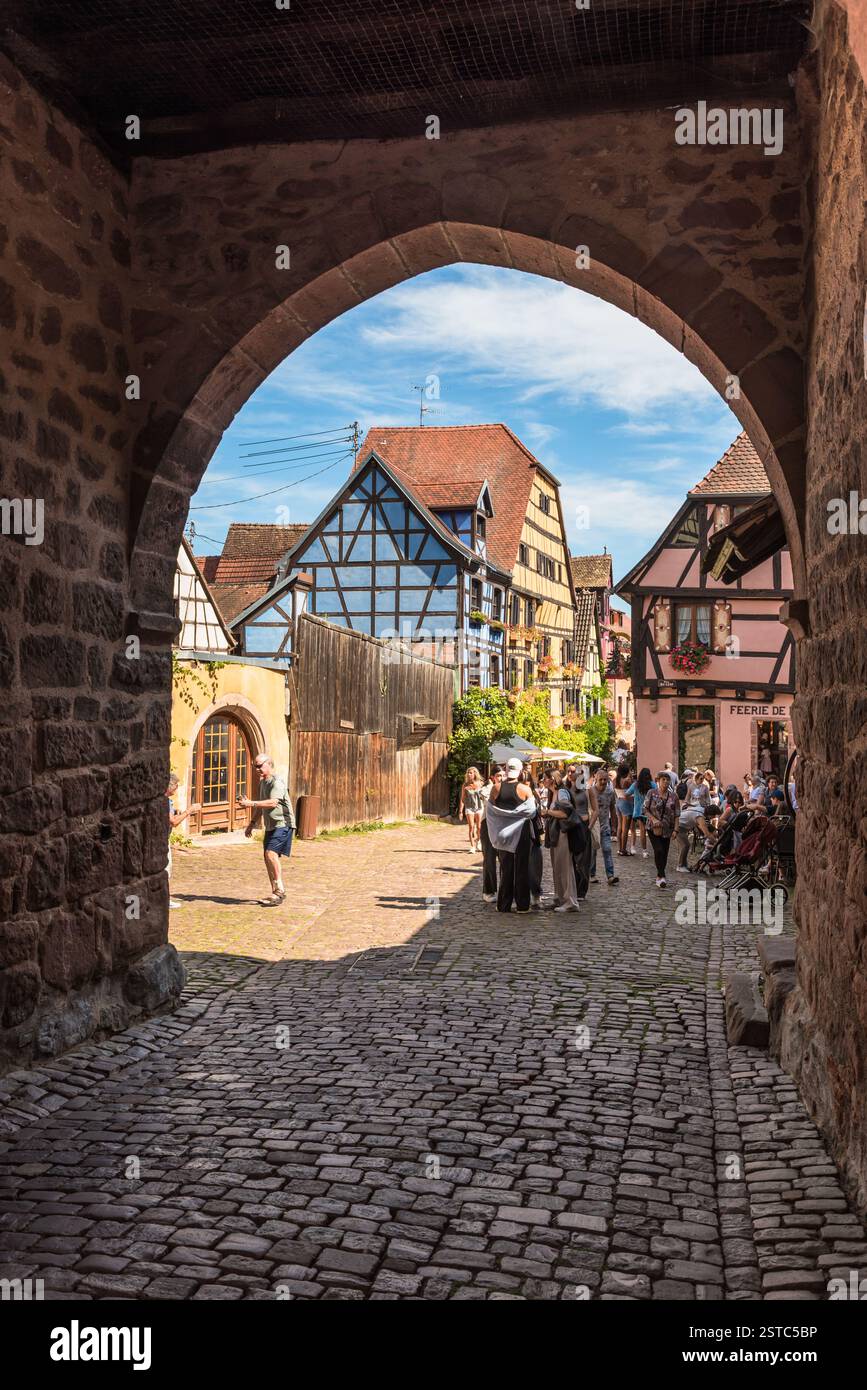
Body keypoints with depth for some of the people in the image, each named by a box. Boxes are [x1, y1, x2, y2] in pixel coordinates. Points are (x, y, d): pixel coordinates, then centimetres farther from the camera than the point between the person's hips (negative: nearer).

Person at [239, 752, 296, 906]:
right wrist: (252, 823, 21)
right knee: (268, 858, 8)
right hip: (270, 825, 10)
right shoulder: (263, 782, 16)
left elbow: (273, 802, -31)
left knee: (271, 853, -22)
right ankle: (276, 894, 17)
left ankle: (280, 890, -16)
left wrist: (251, 804, -35)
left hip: (283, 824, -10)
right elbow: (261, 806, 26)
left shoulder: (277, 782, -15)